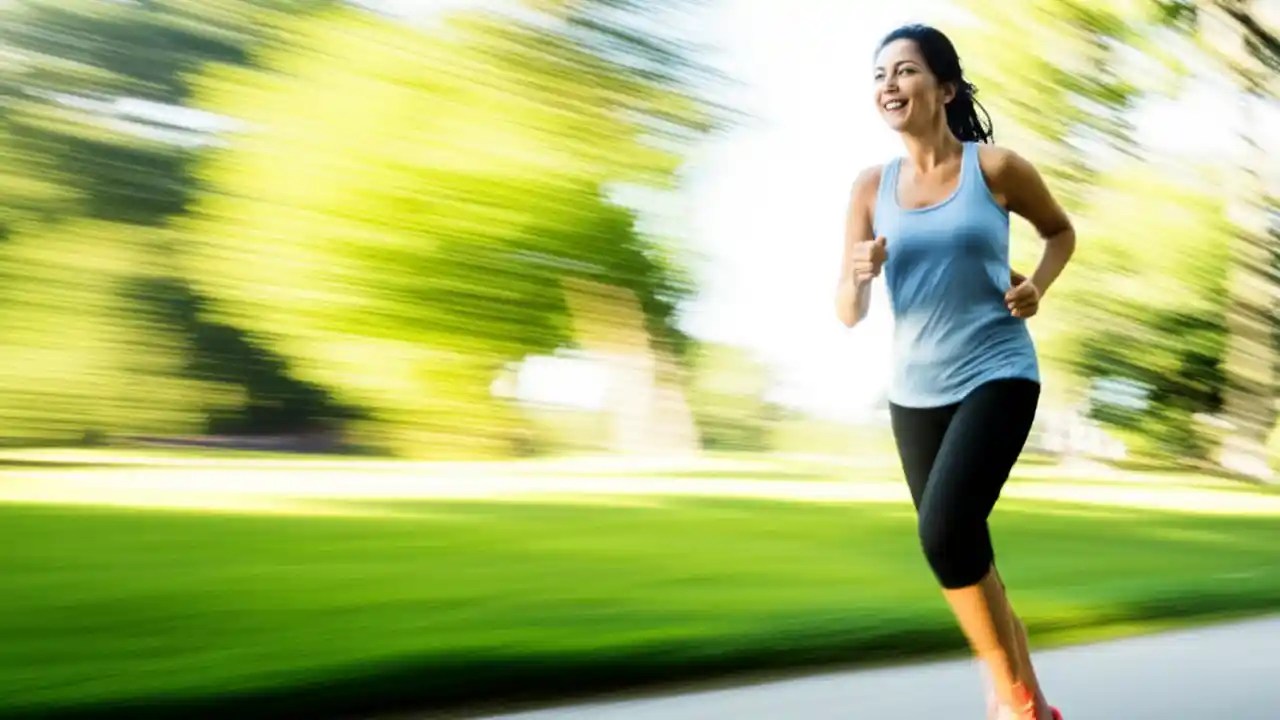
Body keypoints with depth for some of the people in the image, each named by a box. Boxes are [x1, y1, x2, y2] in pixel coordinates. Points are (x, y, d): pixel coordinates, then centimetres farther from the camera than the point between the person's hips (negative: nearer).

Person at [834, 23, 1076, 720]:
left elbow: (1060, 230, 14)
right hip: (915, 392, 5)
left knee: (944, 527, -24)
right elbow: (848, 313, 2)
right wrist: (859, 275, -20)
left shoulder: (994, 167, -5)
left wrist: (1038, 284, -4)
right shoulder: (871, 187, 2)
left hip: (997, 376, -4)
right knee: (961, 550, 12)